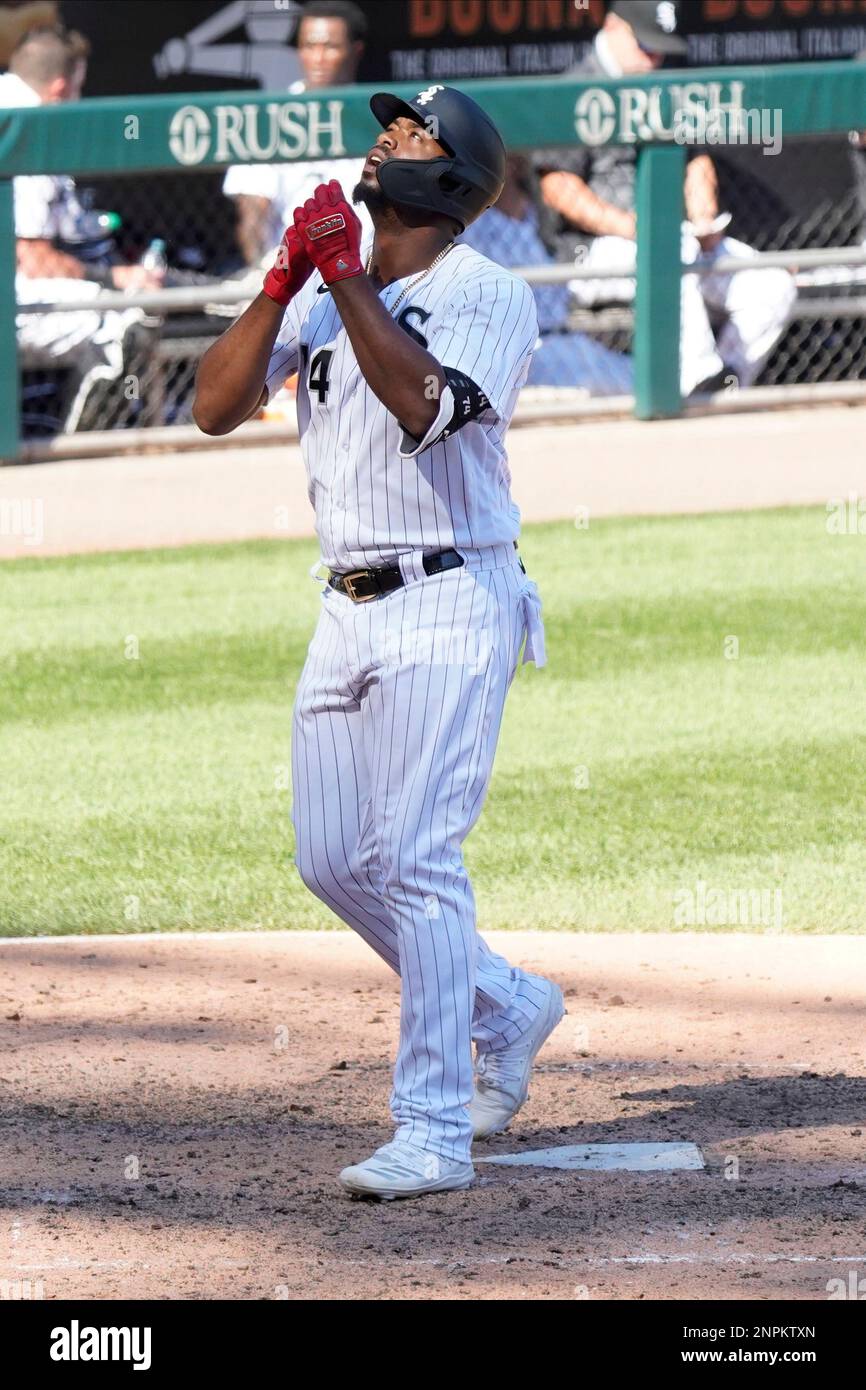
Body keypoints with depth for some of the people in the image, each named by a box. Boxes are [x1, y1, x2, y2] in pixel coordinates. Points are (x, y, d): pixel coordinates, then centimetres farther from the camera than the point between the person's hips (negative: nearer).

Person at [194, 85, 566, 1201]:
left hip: (448, 607, -7)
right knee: (333, 860, 8)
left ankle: (435, 1131, -12)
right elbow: (214, 406, 4)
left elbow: (425, 404, -26)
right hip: (348, 609, 7)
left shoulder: (489, 293, -7)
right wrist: (286, 280, -5)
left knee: (415, 858, -14)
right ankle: (505, 1006, 30)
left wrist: (347, 277, -21)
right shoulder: (321, 293, 13)